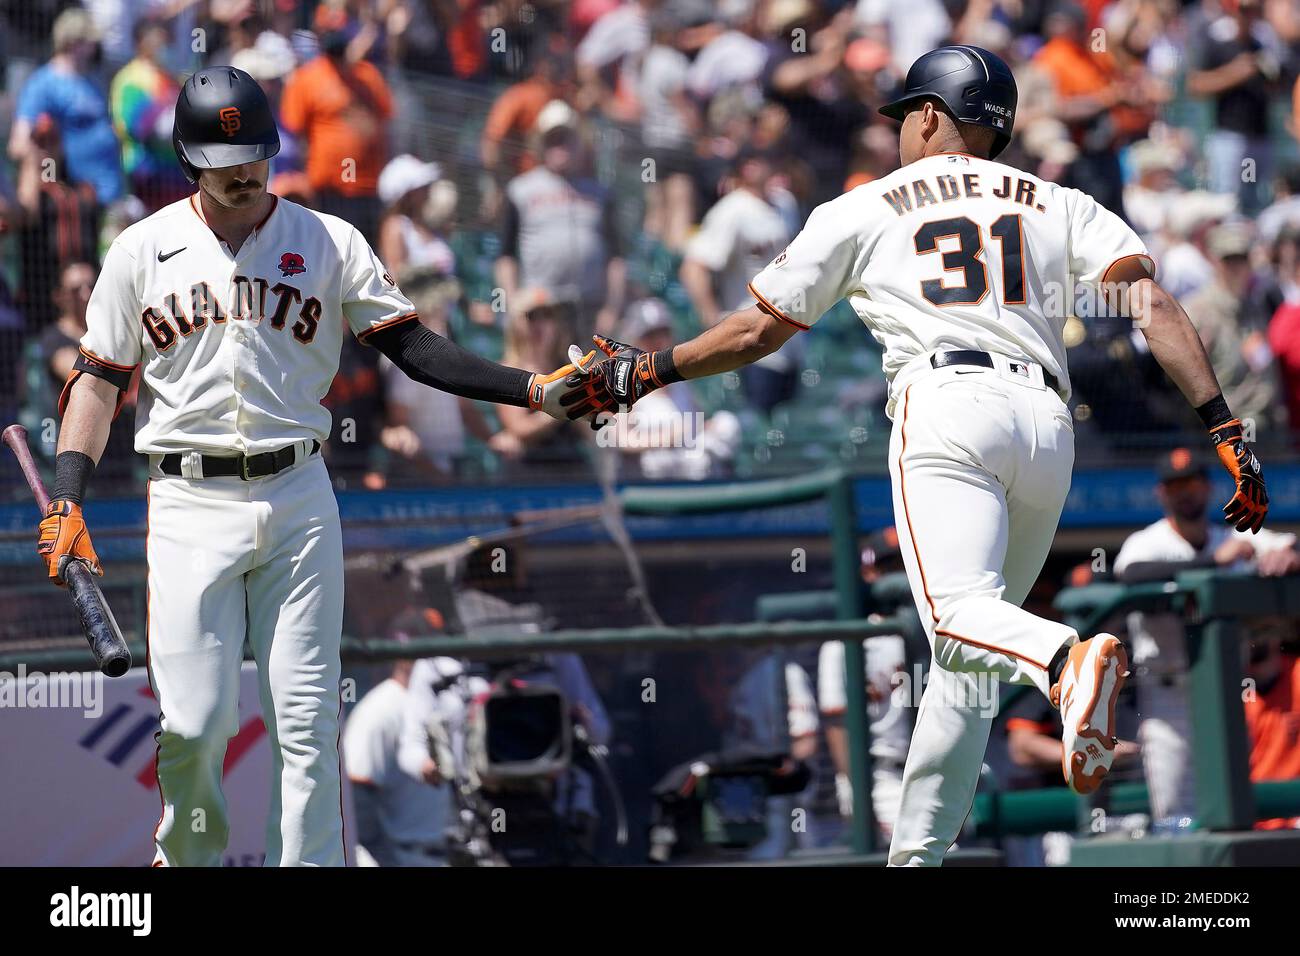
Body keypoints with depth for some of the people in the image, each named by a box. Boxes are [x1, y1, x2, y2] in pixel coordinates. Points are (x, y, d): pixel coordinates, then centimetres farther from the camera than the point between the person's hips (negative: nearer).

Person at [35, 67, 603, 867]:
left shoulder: (329, 244, 6)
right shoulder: (143, 251, 5)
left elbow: (413, 348, 2)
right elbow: (100, 381, 7)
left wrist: (534, 391, -10)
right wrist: (68, 502, -4)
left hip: (298, 500, 1)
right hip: (190, 503, -1)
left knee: (308, 719, -3)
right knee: (193, 721, -6)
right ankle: (187, 858, 19)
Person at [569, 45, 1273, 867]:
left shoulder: (862, 210, 20)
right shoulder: (1060, 206, 24)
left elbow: (757, 333, 22)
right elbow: (1151, 301, 7)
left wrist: (647, 370, 37)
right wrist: (1226, 429, 2)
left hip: (945, 407, -4)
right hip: (1049, 427, 4)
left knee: (960, 615, -25)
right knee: (965, 667, 13)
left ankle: (1071, 661, -57)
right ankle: (917, 853, 9)